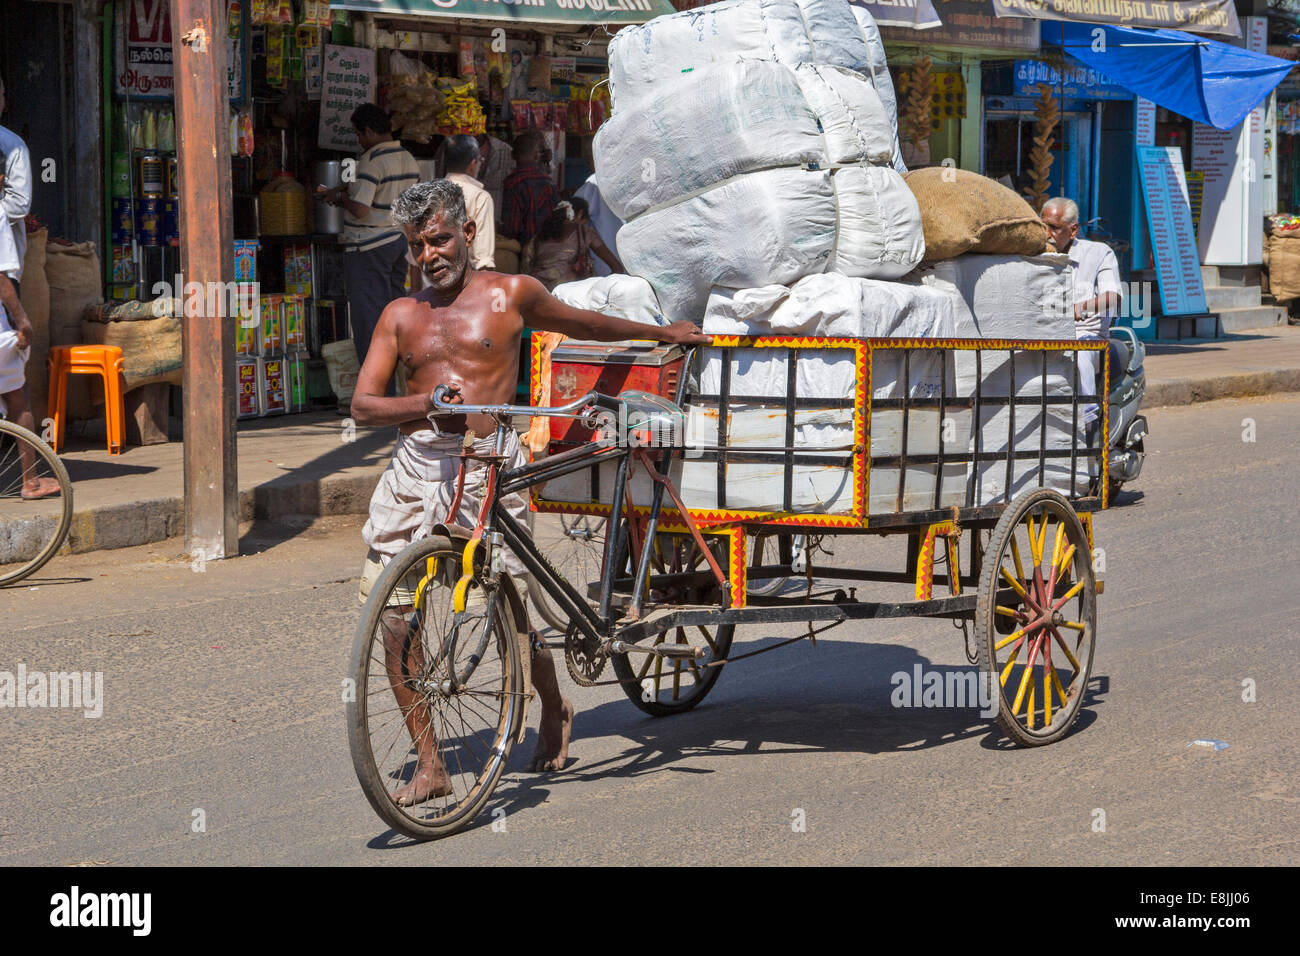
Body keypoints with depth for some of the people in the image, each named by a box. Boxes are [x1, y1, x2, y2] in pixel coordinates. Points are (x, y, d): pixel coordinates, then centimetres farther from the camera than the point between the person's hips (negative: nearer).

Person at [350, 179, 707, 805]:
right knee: (392, 612, -6)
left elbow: (581, 323, 27)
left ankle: (553, 710, 31)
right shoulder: (401, 316, 13)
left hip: (488, 464, -3)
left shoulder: (510, 295, 8)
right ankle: (428, 765, 3)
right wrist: (427, 404, -14)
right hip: (417, 464, 3)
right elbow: (362, 404, 4)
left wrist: (662, 333, 36)